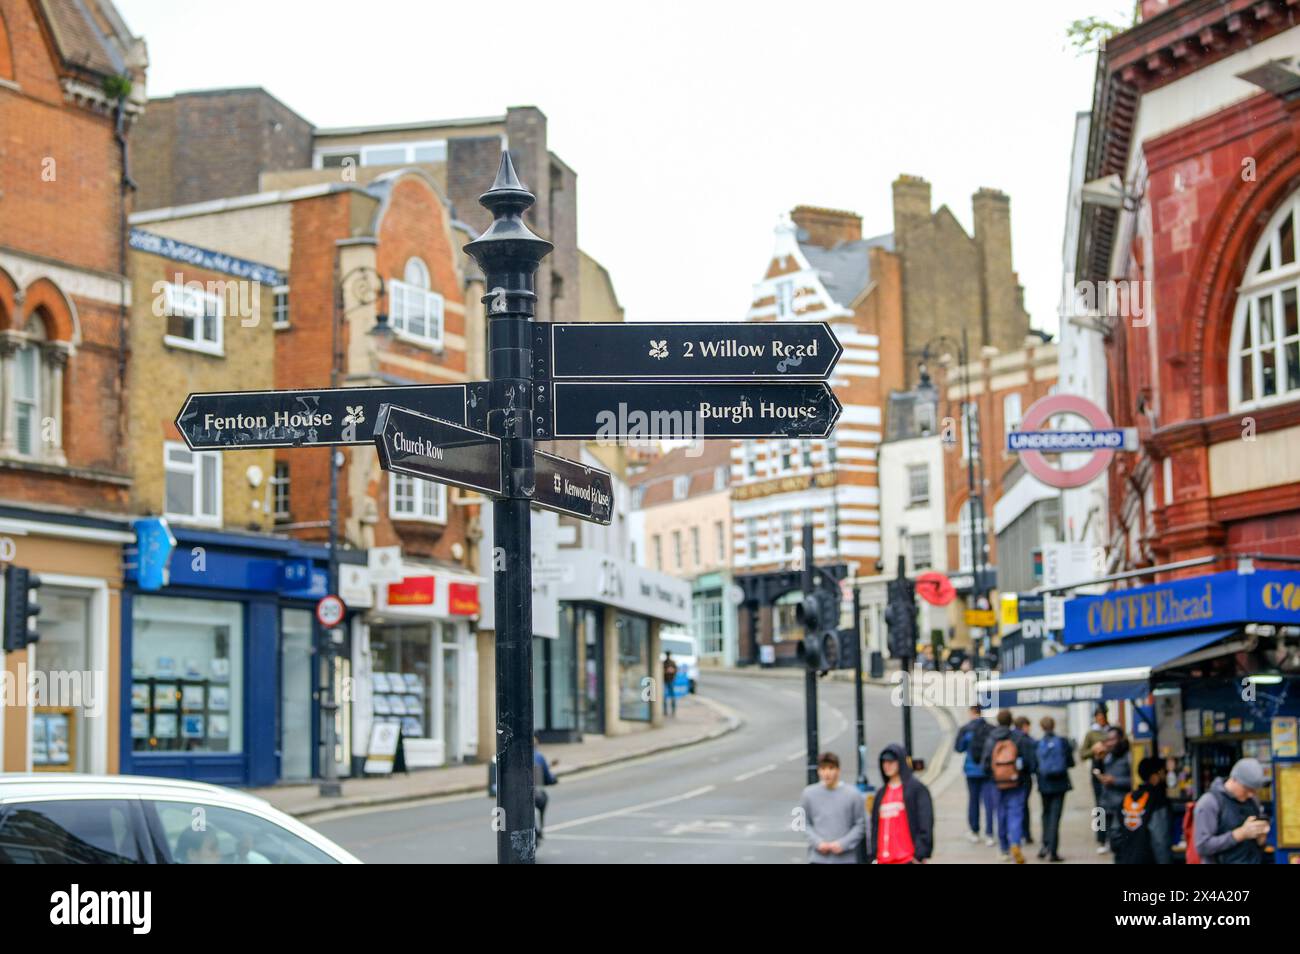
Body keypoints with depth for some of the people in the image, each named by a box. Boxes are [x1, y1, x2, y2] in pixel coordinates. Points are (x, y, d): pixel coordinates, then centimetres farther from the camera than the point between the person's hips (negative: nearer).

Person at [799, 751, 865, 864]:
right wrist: (817, 842, -9)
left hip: (845, 858, 0)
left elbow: (860, 825, 0)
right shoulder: (808, 794, 1)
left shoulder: (852, 794, -3)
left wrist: (843, 844, -11)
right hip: (818, 858, 0)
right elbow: (804, 823, 6)